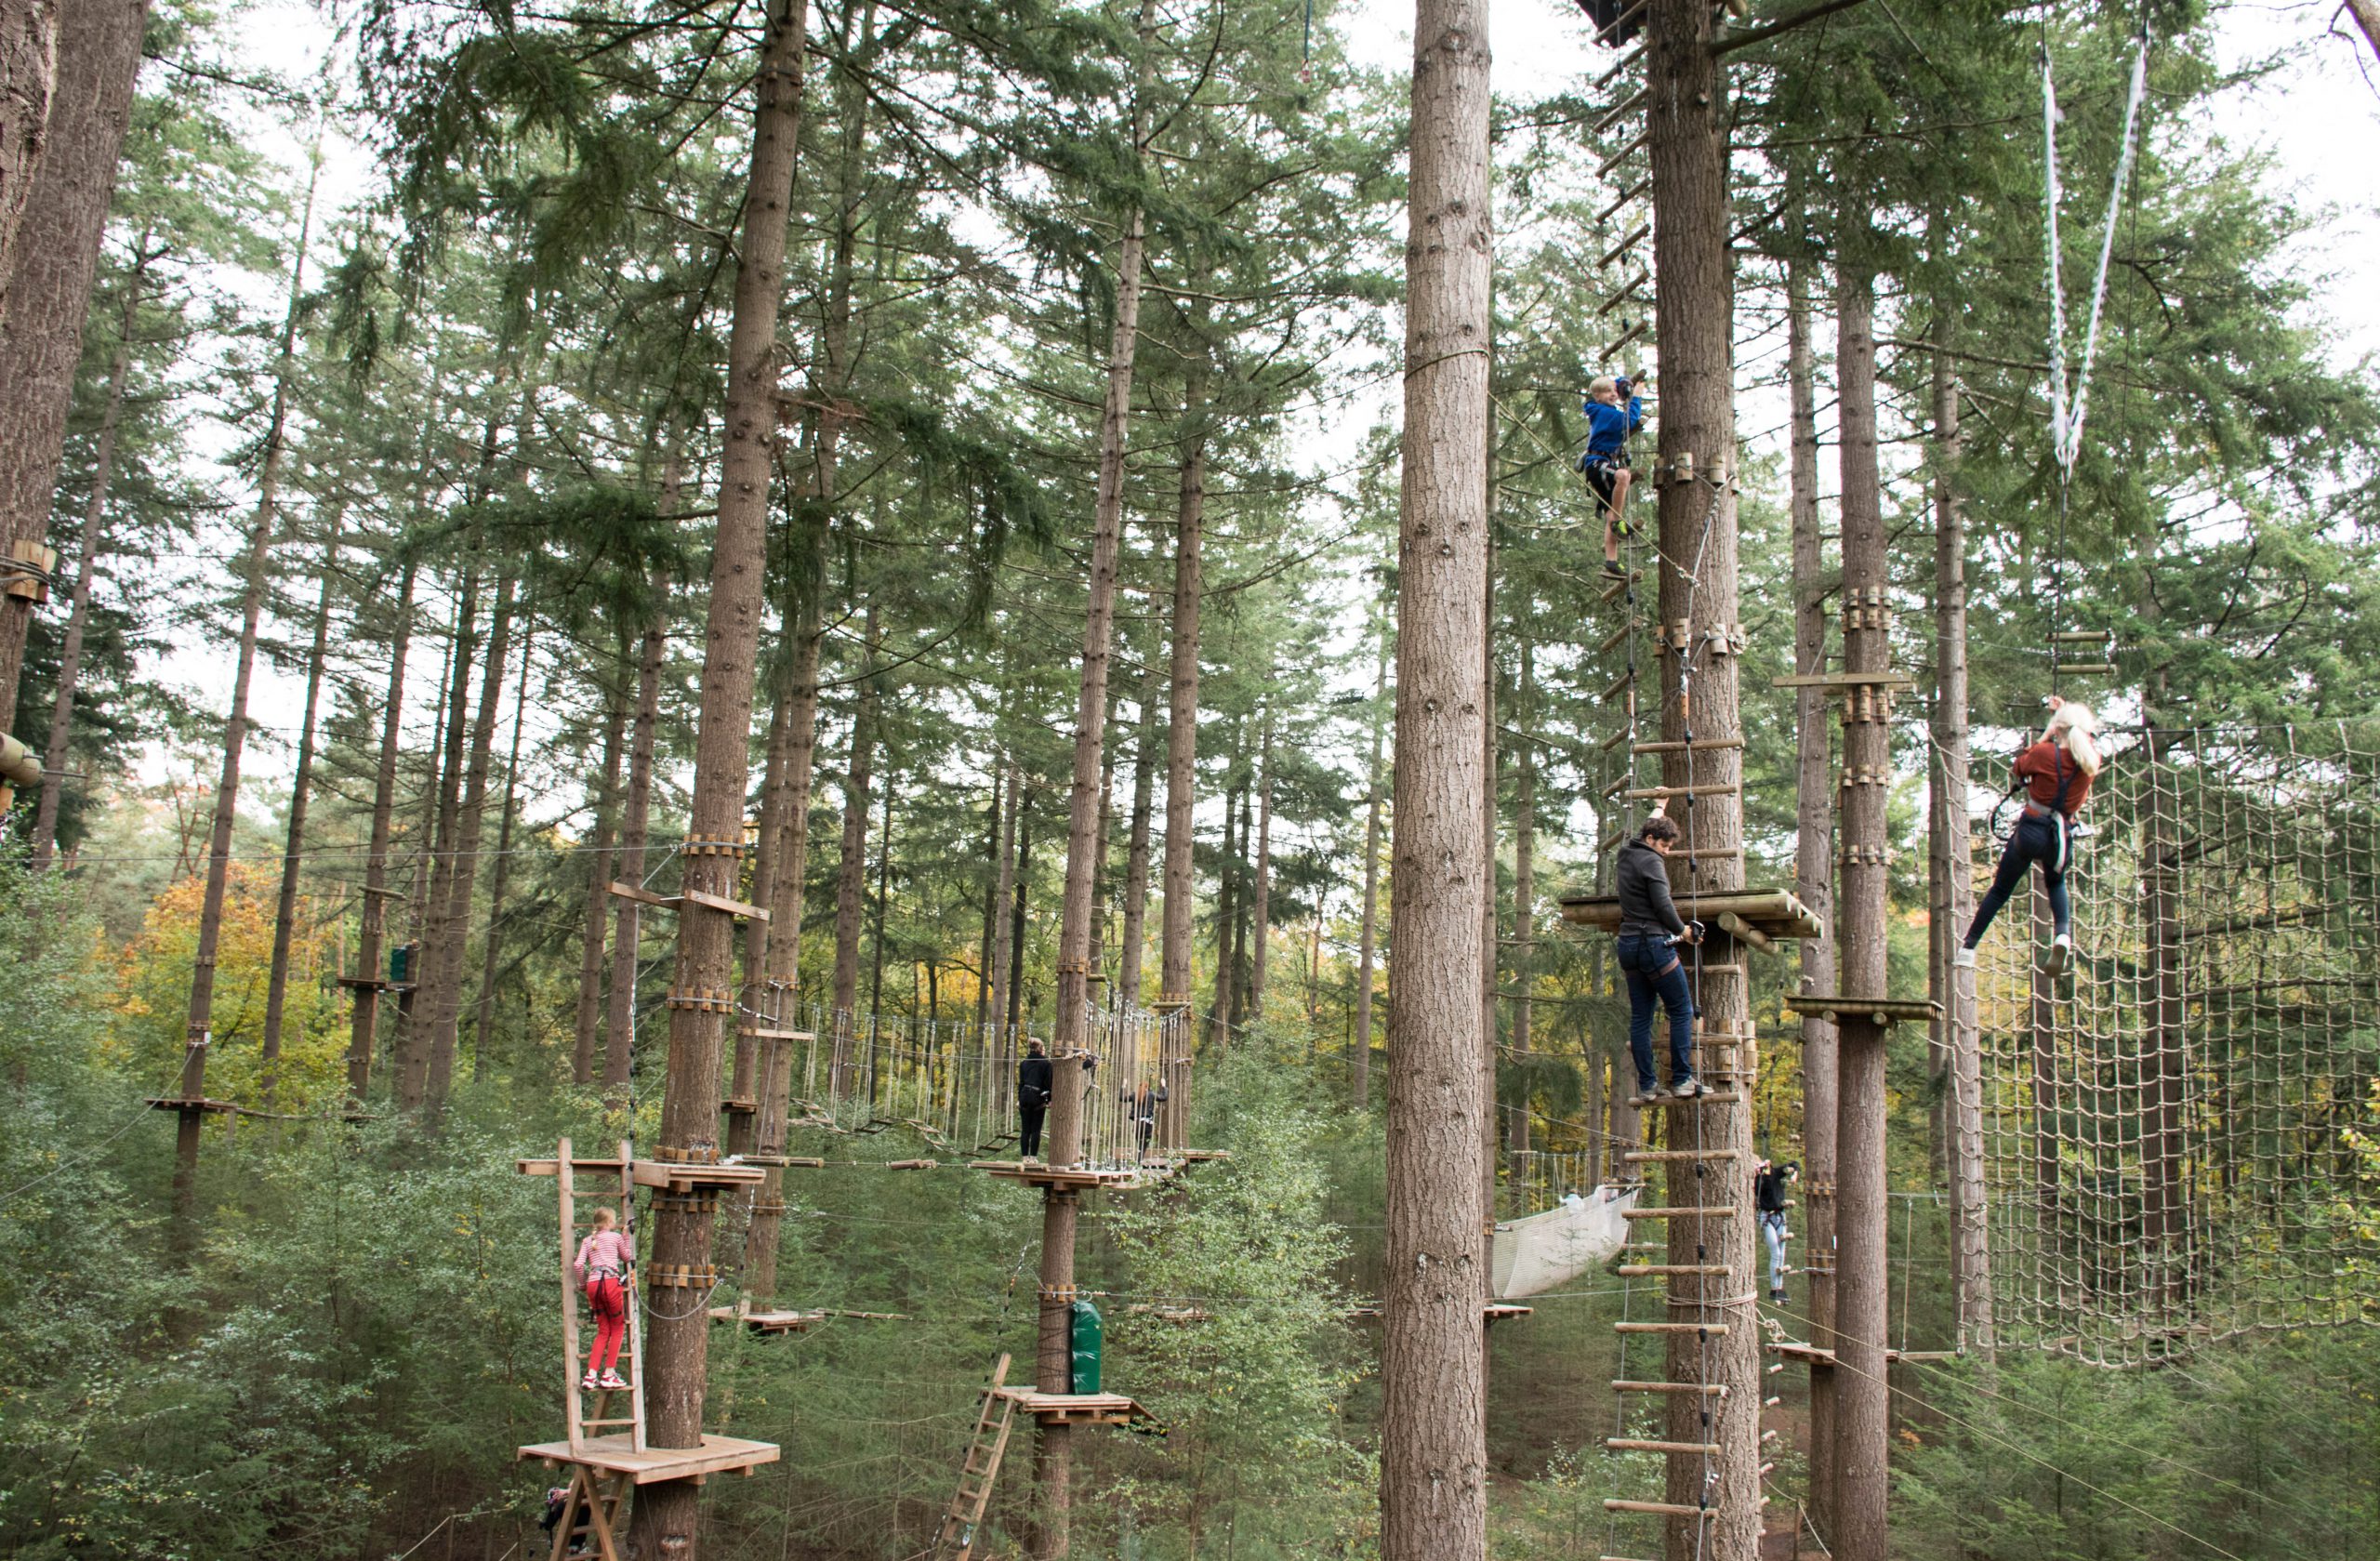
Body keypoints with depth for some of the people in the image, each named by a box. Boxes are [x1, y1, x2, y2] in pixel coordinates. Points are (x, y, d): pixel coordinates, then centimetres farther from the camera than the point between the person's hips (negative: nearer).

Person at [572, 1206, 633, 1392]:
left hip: (593, 1285, 4)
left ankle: (591, 1376, 3)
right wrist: (626, 1239, 29)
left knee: (603, 1331, 14)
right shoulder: (616, 1237, 10)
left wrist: (582, 1283, 20)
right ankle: (609, 1375, 2)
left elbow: (578, 1265, 7)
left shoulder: (588, 1240, 20)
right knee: (618, 1328, 9)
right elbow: (627, 1257, 22)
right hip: (610, 1282, -4)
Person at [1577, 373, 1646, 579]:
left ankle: (1610, 561, -2)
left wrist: (1625, 383, 17)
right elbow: (1629, 421, -22)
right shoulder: (1603, 412, -9)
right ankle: (1618, 521, -32)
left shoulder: (1608, 410, 19)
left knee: (1612, 516, 2)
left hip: (1610, 465, 10)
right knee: (1623, 475, -41)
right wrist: (1635, 398, -12)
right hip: (1597, 463, -10)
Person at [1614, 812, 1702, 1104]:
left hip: (1628, 944, 9)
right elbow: (1663, 904, -15)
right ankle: (1681, 1080, -1)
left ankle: (1646, 1086, 6)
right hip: (1654, 942, -9)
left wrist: (1659, 805, 47)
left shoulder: (1626, 856, 15)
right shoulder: (1651, 862, -10)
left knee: (1640, 1017, 7)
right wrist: (1683, 930, -1)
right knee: (1681, 1010, 0)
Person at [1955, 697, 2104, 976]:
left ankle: (1968, 949, 14)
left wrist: (2044, 736, 11)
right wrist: (2066, 711, 28)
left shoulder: (2045, 753, -13)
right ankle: (2064, 935, 4)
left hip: (2031, 830, -3)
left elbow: (2020, 765, 8)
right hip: (2062, 836, 3)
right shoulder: (2091, 759, -4)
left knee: (1999, 891, 13)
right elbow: (2080, 741, 20)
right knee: (2056, 884, 31)